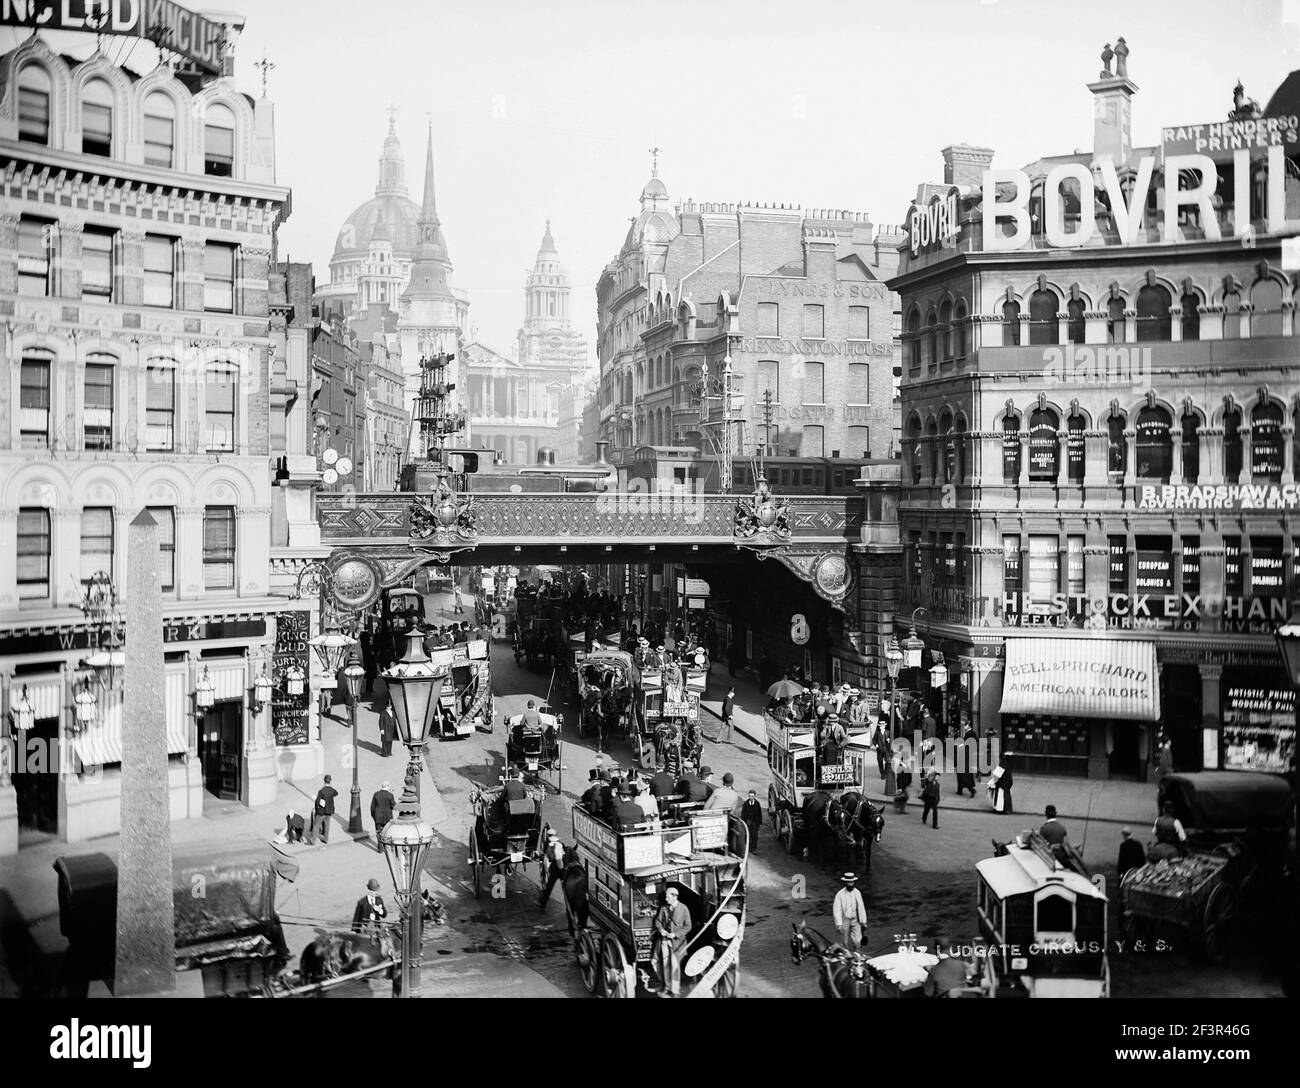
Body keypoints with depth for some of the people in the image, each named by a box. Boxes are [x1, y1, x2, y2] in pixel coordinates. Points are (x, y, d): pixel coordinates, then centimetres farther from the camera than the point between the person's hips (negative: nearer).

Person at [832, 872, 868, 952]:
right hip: (844, 920, -2)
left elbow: (861, 908, 8)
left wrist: (863, 922, 7)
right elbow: (837, 910, -11)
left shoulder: (857, 893, 2)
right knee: (845, 943, 3)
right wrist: (839, 925, -16)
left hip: (855, 920, 2)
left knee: (857, 941, -10)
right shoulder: (840, 894, -10)